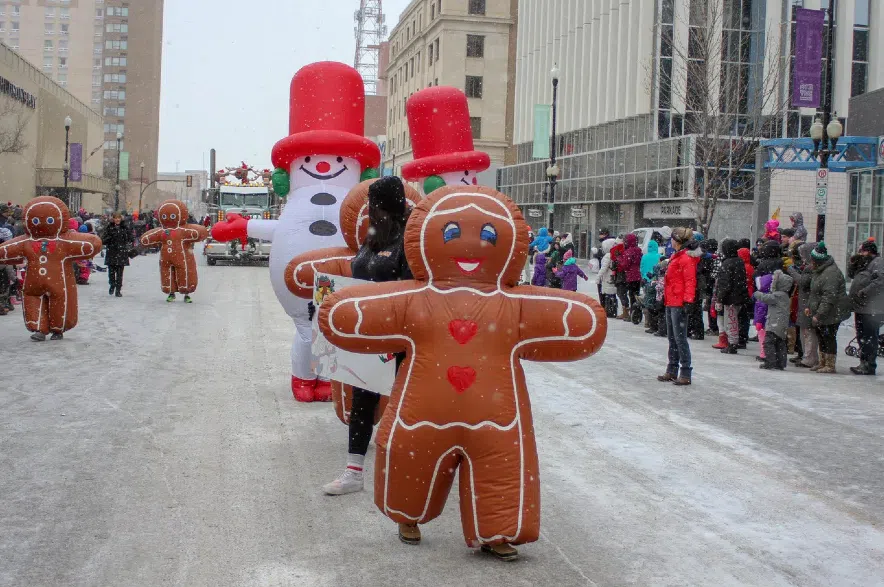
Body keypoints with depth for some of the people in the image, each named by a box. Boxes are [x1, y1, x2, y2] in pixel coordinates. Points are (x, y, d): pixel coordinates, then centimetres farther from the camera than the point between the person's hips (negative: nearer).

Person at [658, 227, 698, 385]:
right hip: (671, 302, 11)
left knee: (680, 338, -9)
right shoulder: (676, 257, 17)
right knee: (672, 338, 16)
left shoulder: (686, 258, -13)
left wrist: (688, 301, -24)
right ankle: (672, 371, 24)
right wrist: (665, 297, 23)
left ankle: (685, 374, -6)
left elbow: (690, 281, -19)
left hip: (679, 303, -11)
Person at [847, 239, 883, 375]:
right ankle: (864, 364, 25)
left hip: (871, 310, -10)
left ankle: (869, 366, -3)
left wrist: (864, 292, -24)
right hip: (861, 308, 10)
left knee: (869, 338, -7)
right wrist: (853, 264, 7)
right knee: (861, 337, 16)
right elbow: (851, 275, 25)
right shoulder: (865, 263, 19)